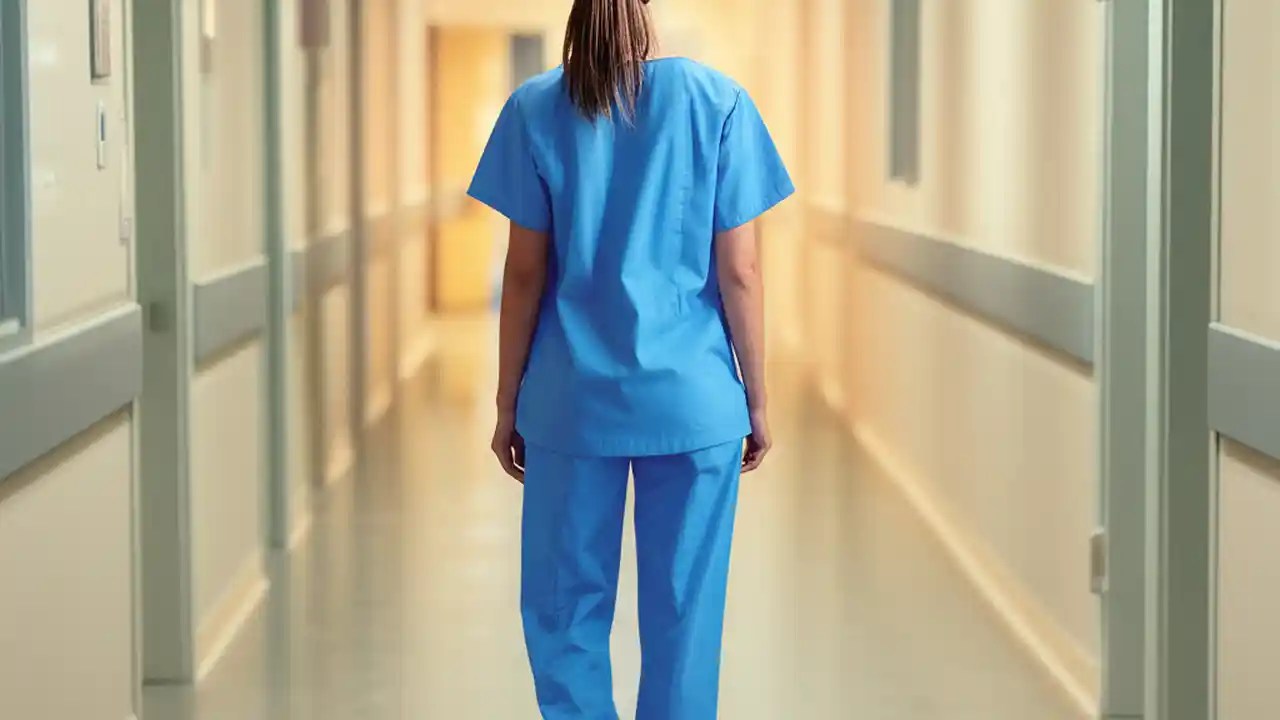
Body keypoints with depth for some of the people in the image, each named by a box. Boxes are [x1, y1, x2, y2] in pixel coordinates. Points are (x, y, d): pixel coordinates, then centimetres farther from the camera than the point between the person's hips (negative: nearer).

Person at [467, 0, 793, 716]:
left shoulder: (535, 108, -2)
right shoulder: (719, 100, -4)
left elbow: (526, 274, -1)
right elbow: (740, 272, -4)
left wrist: (508, 403, 8)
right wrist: (758, 397, 6)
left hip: (574, 398, 1)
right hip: (692, 396, 0)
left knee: (564, 607, 10)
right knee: (684, 610, 8)